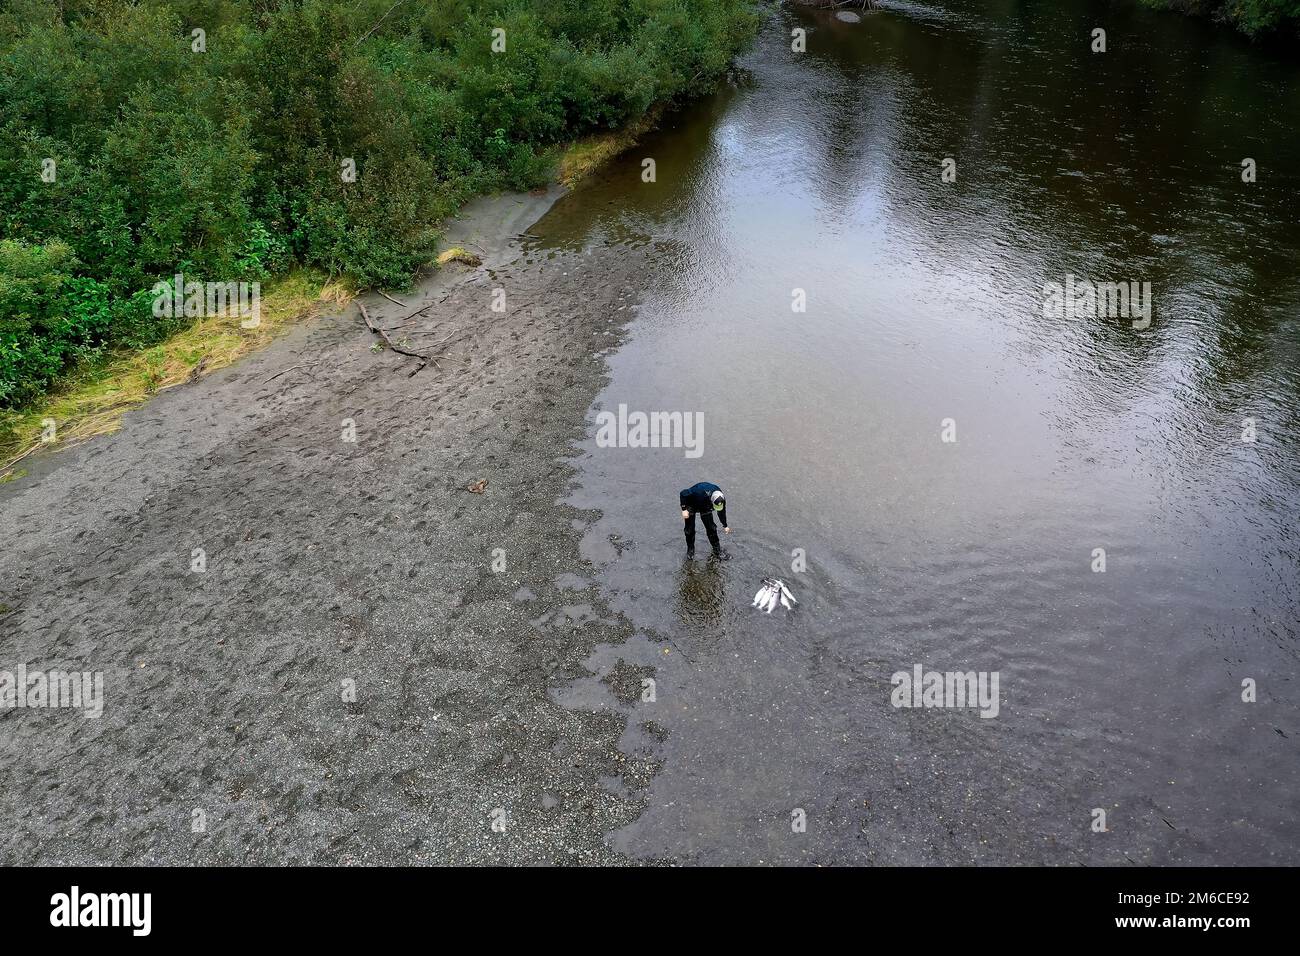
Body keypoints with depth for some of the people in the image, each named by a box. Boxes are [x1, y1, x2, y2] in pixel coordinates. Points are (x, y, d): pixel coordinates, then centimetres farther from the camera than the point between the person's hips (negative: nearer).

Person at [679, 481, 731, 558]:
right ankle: (690, 549, 21)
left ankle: (717, 550, 14)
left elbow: (722, 511, -5)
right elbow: (683, 493, -31)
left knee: (711, 528, -1)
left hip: (705, 507, 3)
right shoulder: (699, 492, -46)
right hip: (691, 505, -3)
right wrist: (684, 509, -29)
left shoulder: (720, 499, -28)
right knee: (689, 529, -1)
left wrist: (725, 526, 9)